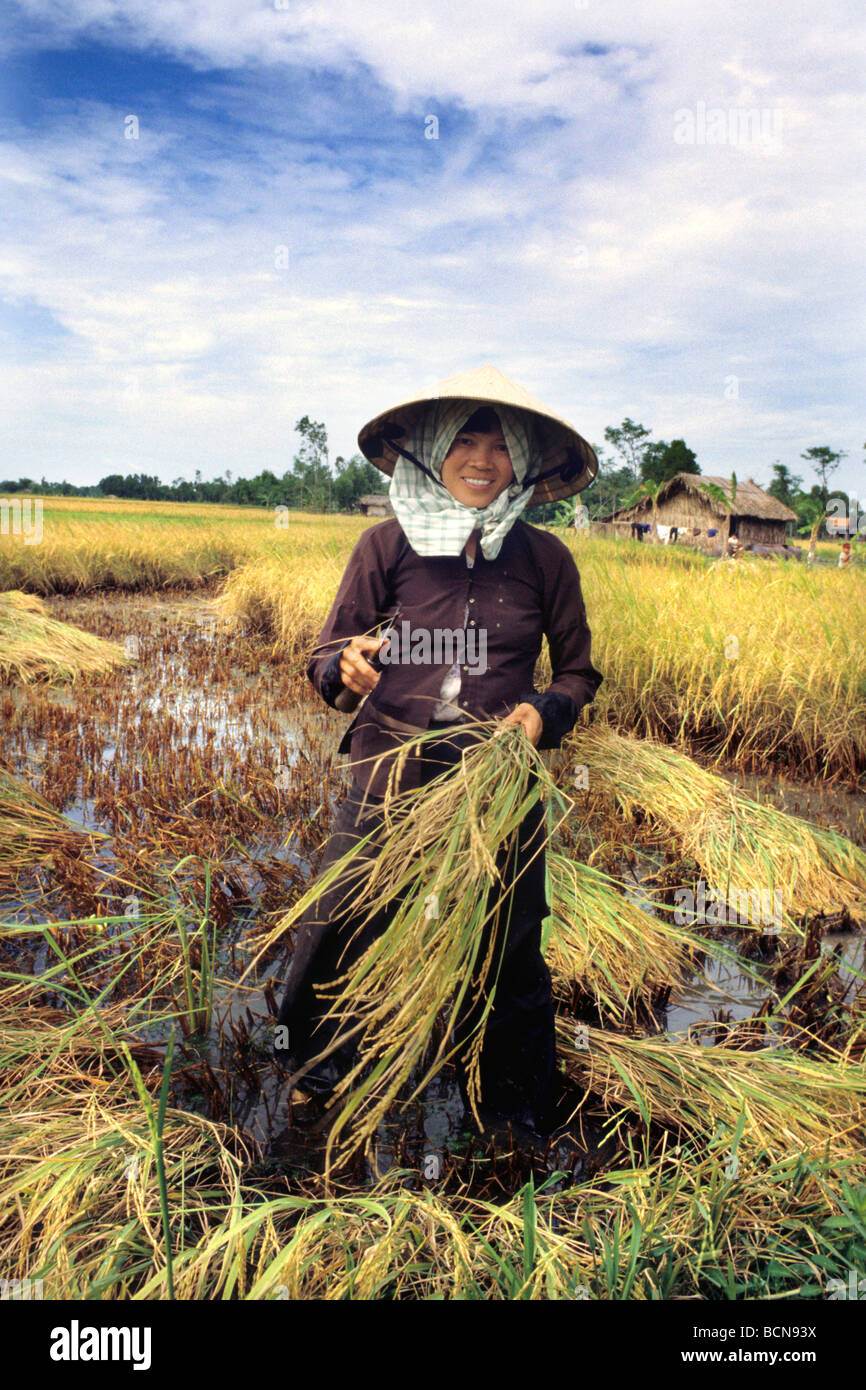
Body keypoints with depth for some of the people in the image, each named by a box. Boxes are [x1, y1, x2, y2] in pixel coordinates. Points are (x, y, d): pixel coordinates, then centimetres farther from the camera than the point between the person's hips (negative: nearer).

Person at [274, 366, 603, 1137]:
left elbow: (578, 672, 12)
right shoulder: (387, 545, -1)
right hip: (389, 777, 0)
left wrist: (545, 712, -8)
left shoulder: (545, 558, 3)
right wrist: (348, 664, -20)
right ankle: (321, 1114, 32)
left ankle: (517, 1125, 38)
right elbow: (325, 657, 2)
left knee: (504, 960, 10)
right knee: (339, 943, 1)